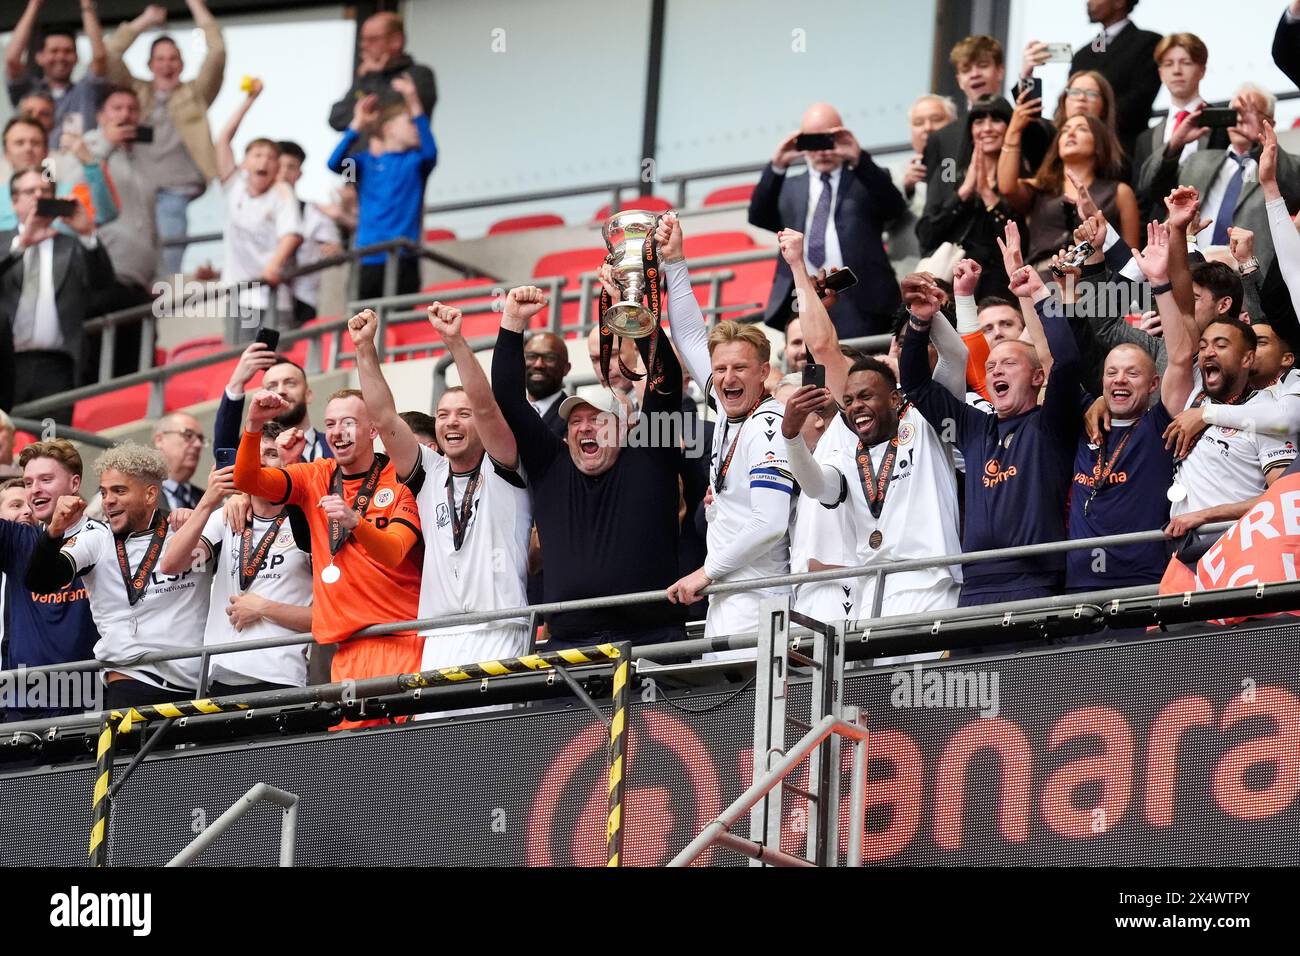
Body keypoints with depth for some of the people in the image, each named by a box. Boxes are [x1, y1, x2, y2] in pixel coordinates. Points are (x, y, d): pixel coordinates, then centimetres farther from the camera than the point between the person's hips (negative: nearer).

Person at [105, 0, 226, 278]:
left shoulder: (194, 94, 14)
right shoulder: (138, 92, 18)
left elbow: (217, 54, 5)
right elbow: (109, 57, 11)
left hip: (178, 195, -2)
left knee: (169, 269, -11)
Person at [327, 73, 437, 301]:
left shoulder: (414, 161, 8)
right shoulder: (366, 161, 10)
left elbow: (430, 152, -14)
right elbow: (335, 163, -7)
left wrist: (414, 104, -23)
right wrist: (357, 126, -15)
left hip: (402, 259, -1)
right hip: (367, 259, 1)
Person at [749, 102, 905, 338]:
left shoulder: (866, 181, 16)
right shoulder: (790, 187, 23)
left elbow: (895, 207, -3)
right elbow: (759, 217, 6)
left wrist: (859, 160, -15)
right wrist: (776, 167, -7)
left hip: (856, 301, -2)